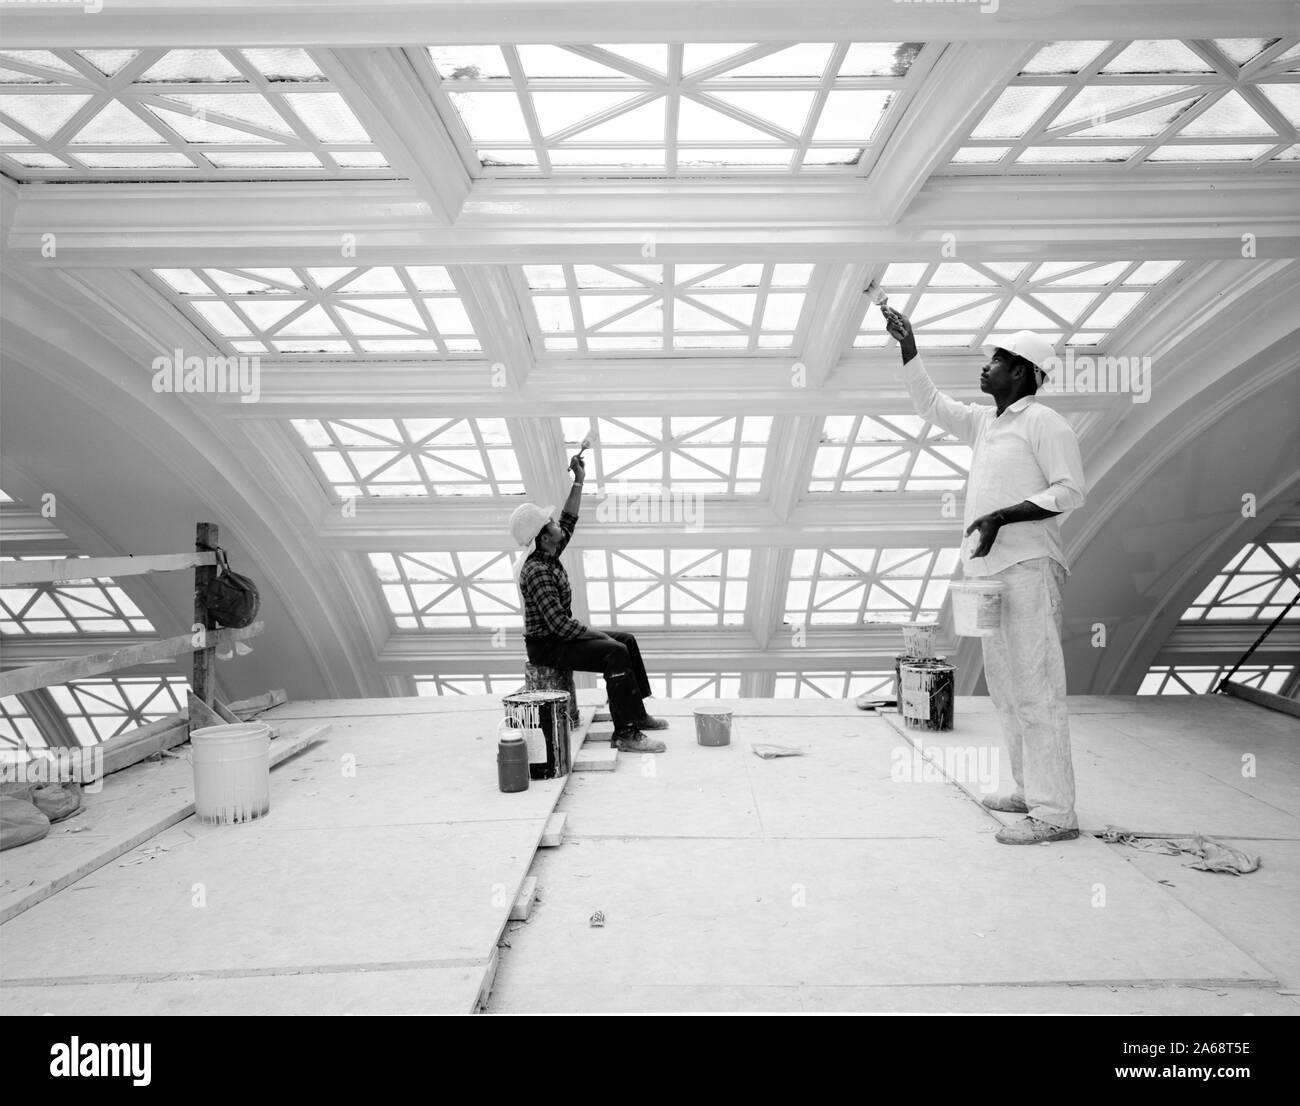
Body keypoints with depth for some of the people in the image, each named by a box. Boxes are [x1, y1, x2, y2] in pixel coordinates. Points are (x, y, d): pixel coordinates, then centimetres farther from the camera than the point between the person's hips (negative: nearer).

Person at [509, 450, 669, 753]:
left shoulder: (548, 556, 5)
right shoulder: (536, 571, -25)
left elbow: (568, 522, 19)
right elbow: (558, 623, -28)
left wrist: (579, 482, 15)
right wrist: (596, 636, -20)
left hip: (560, 635, 11)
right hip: (546, 645, -11)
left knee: (626, 640, 12)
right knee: (615, 652, -26)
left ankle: (637, 713, 15)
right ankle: (625, 734, -27)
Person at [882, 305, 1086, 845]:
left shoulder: (1043, 422, -5)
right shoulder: (984, 422, 19)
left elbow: (1070, 491, -12)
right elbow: (930, 404, 27)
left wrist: (1002, 516, -19)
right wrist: (907, 347, 20)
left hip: (1027, 568, -9)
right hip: (990, 571, 9)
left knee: (1036, 689, -10)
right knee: (1005, 688, 12)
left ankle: (1054, 812, -7)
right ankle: (1030, 791, 22)